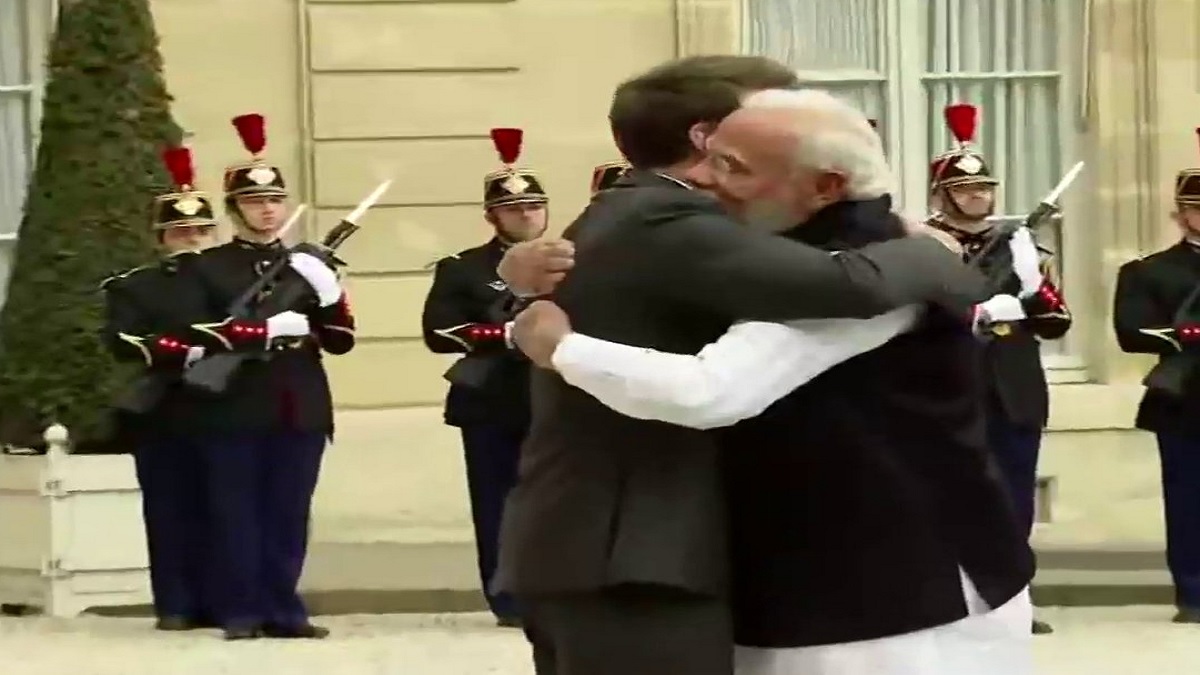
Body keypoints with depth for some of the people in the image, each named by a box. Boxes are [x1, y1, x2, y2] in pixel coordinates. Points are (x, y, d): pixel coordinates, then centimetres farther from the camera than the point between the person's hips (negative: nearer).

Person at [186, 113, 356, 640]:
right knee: (237, 515, 0)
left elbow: (341, 341, 9)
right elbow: (198, 335, -10)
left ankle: (283, 610, 12)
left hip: (302, 410, 3)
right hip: (237, 410, -3)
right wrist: (265, 328, -19)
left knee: (289, 515, 6)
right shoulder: (209, 267, 3)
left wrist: (329, 290, -8)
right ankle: (241, 613, 6)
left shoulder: (310, 264, 13)